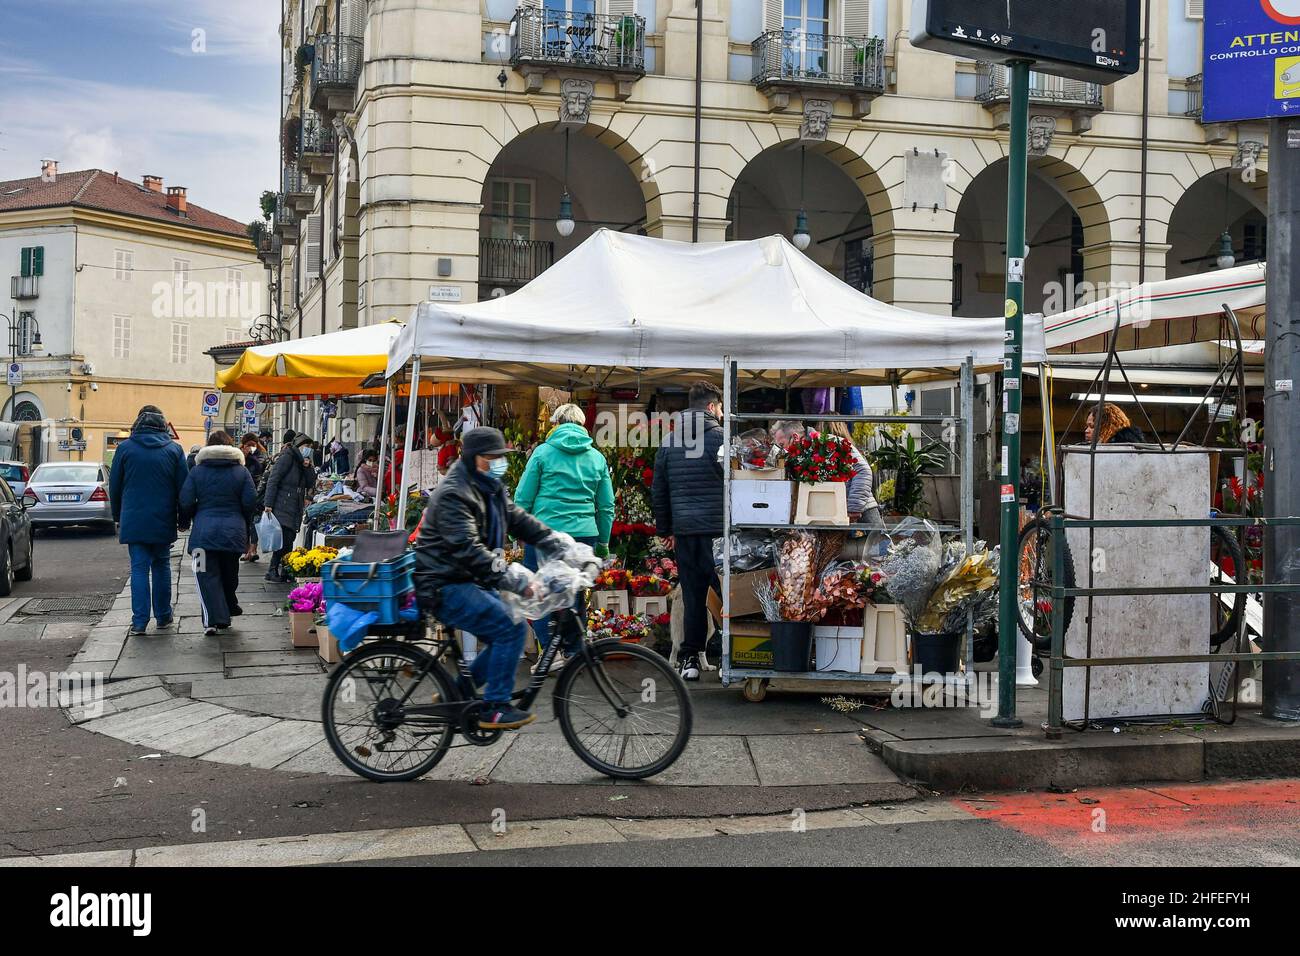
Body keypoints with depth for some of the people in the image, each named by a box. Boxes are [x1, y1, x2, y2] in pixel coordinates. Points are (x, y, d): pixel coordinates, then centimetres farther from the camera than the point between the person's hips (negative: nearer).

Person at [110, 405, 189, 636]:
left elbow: (114, 486, 5)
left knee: (139, 568, 1)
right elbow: (183, 487, 1)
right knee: (161, 566, 13)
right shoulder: (174, 449, -1)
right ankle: (163, 616, 18)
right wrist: (182, 519, 9)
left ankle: (139, 621, -5)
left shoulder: (125, 448, -2)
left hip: (134, 520, -1)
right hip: (163, 521, 1)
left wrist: (118, 517, 16)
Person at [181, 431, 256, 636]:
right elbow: (249, 504, 1)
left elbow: (185, 503, -1)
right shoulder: (242, 471, 4)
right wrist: (245, 527, 15)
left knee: (207, 575, -2)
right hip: (233, 531, 2)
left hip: (204, 532, -2)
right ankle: (229, 608, 32)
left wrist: (188, 520, 18)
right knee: (229, 573, 18)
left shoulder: (197, 471, 2)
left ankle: (213, 619, -13)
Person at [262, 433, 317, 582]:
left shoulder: (302, 462, 18)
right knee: (285, 539, -13)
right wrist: (268, 504, -18)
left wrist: (308, 467, -2)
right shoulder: (286, 458, -6)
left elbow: (311, 484, 13)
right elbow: (273, 481, -12)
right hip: (281, 507, -8)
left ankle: (285, 571, 10)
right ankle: (272, 570, -6)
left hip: (295, 510, 8)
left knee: (289, 539, 5)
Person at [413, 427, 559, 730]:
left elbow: (518, 518, 11)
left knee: (508, 634, 7)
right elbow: (467, 549, -31)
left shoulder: (490, 488, 12)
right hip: (445, 588, -10)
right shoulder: (453, 494, -20)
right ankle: (494, 709, -10)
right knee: (511, 628, -19)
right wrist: (512, 578, -37)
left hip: (470, 581, 10)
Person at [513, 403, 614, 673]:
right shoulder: (597, 458, 10)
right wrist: (603, 542, 21)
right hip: (584, 534, 4)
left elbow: (523, 498, 0)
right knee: (574, 595, 14)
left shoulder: (543, 452, 1)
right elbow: (607, 506, 12)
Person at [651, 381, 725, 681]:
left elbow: (658, 490, 14)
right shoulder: (721, 437, -4)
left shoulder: (670, 441, 11)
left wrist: (665, 528, 21)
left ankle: (689, 659, 9)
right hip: (717, 529, -4)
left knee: (692, 596, 9)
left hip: (684, 531, 5)